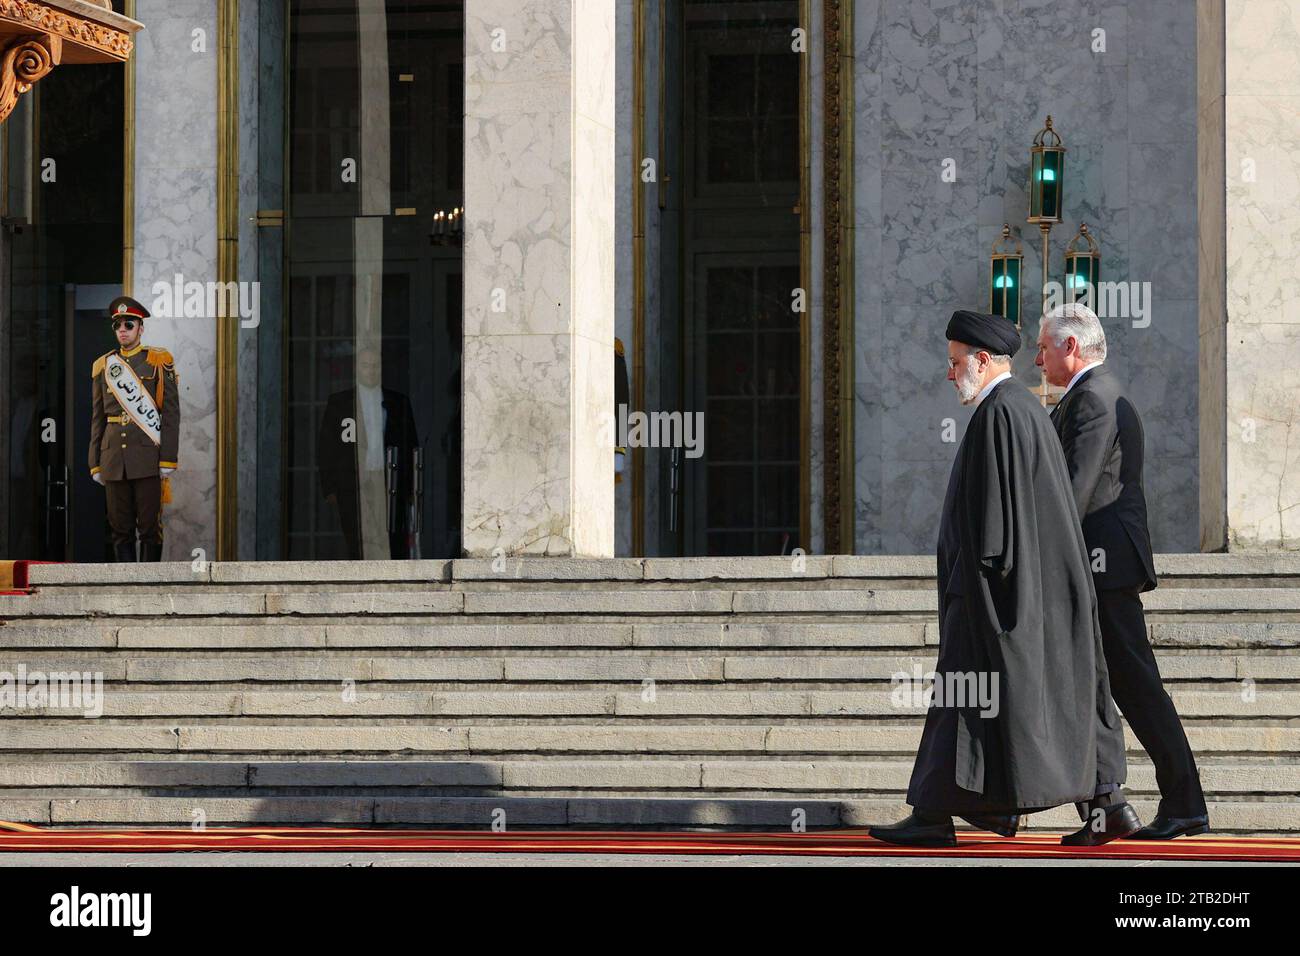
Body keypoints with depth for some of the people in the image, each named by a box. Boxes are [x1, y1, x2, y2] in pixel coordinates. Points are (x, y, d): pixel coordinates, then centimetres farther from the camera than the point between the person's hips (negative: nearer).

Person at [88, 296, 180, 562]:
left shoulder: (159, 362, 2)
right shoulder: (104, 366, 14)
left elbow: (171, 413, -2)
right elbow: (97, 418, 16)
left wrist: (168, 459, -9)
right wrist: (95, 463, 10)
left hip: (148, 457, -4)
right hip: (114, 459, 4)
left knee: (150, 528, -4)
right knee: (121, 529, 4)